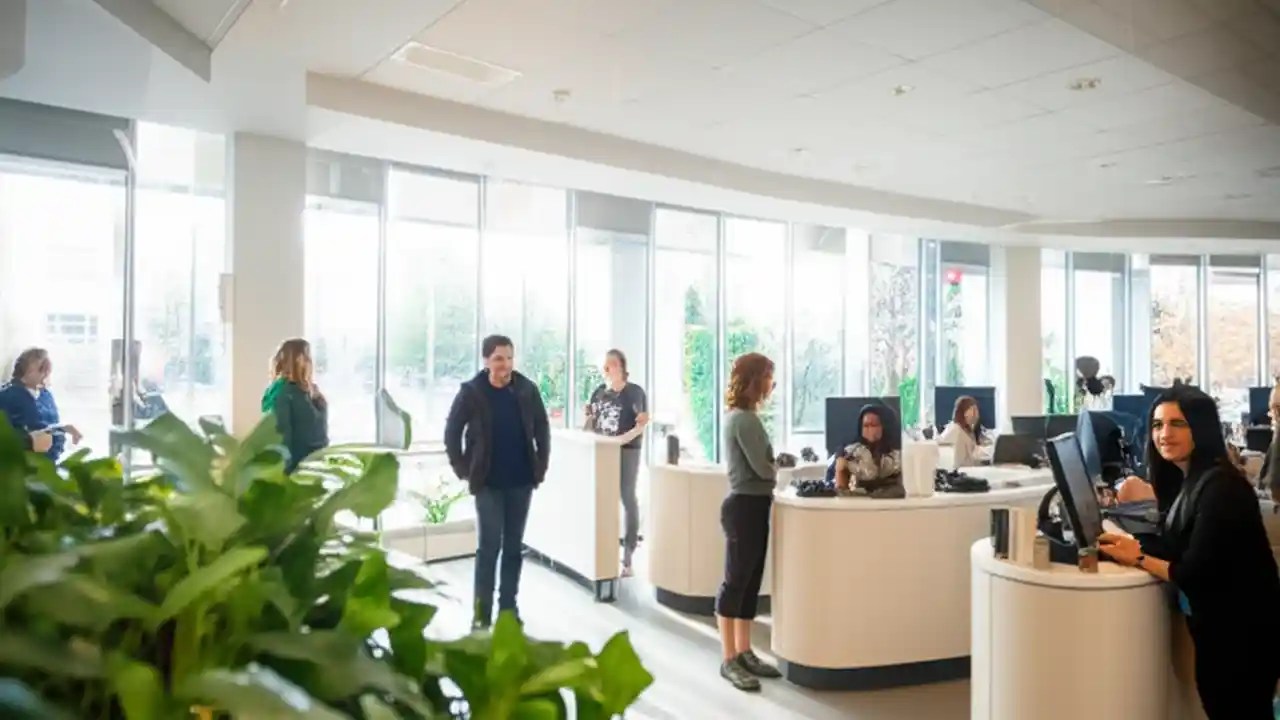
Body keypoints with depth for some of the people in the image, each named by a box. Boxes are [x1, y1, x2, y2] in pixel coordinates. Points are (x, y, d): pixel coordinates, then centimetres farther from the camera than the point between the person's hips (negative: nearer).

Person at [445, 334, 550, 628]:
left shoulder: (527, 390, -2)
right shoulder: (471, 392, -7)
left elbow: (542, 429, 8)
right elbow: (452, 432, 0)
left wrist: (541, 465, 3)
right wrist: (463, 469, -4)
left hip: (521, 481, 3)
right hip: (488, 483, -2)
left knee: (514, 546, 11)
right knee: (489, 546, -2)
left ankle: (509, 608, 22)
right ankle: (482, 613, 9)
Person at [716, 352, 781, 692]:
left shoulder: (739, 416, 14)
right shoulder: (744, 419, -17)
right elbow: (762, 468, -19)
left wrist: (777, 465, -1)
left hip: (750, 505, 10)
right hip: (746, 506, -10)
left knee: (749, 583, 14)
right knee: (735, 582, -2)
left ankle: (743, 653, 24)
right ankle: (730, 660, 7)